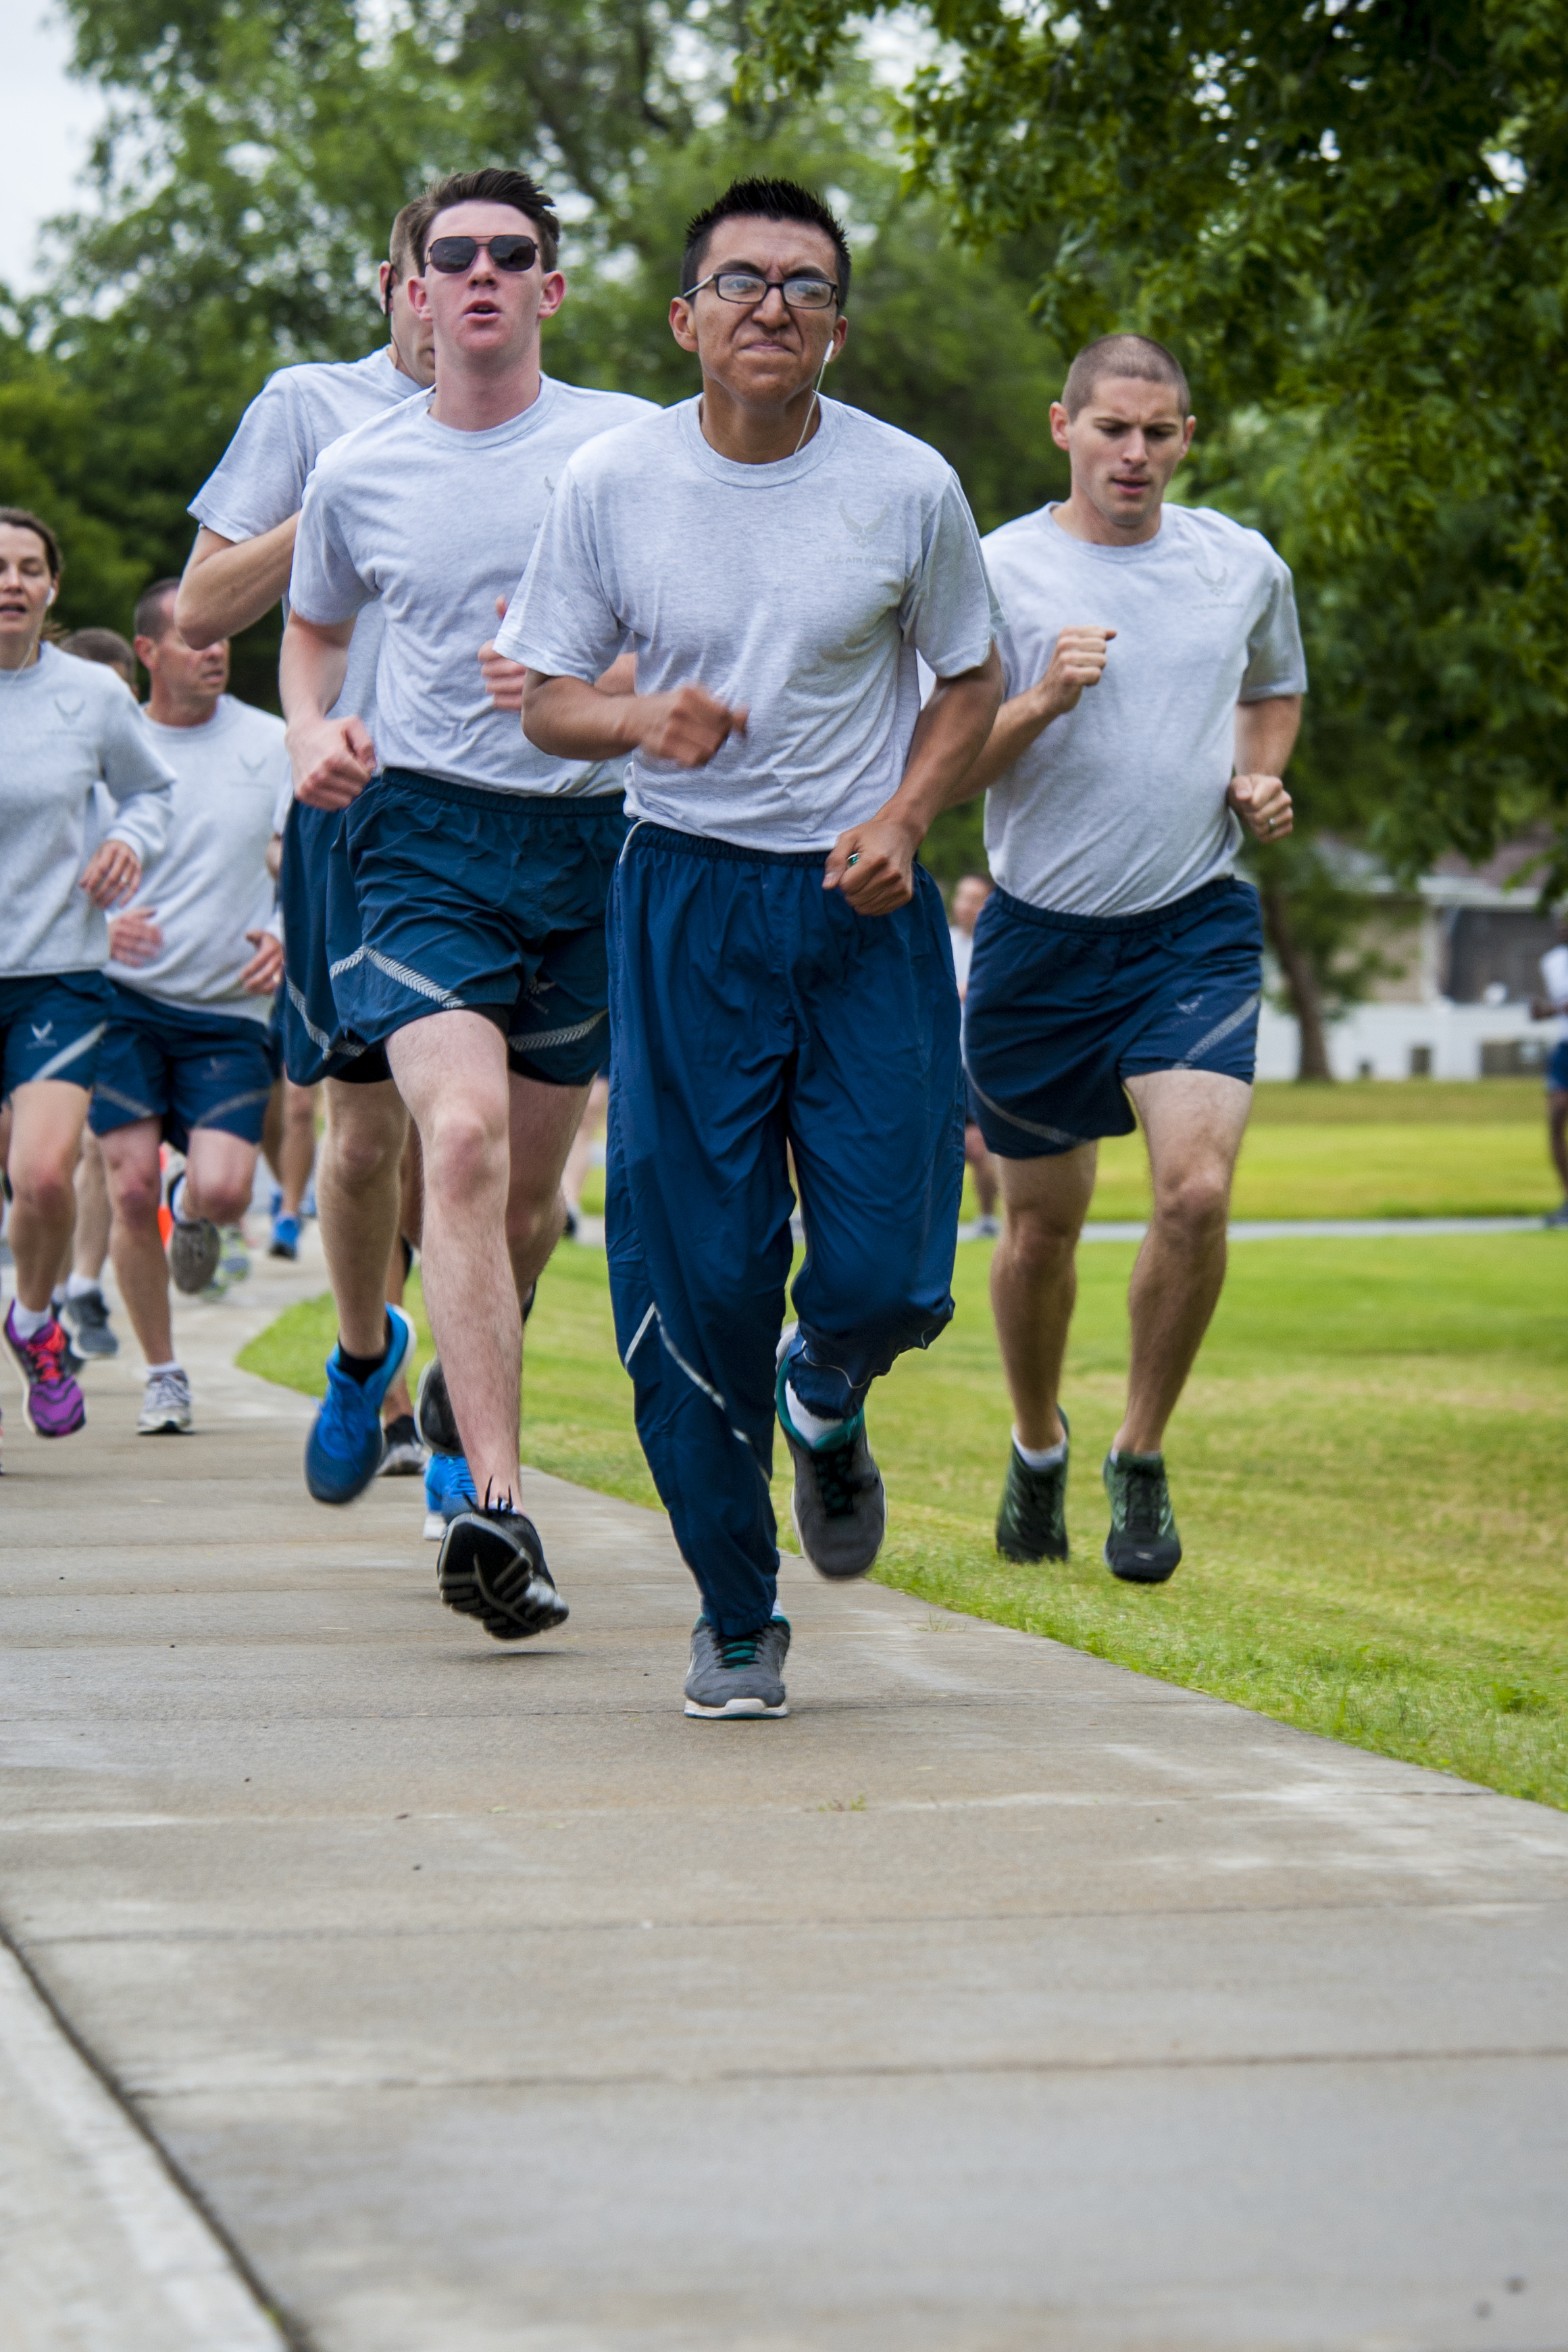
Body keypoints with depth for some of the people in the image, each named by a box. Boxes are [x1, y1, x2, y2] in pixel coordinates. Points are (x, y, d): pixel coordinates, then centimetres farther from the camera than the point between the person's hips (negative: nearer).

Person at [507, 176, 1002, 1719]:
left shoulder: (909, 488, -2)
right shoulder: (609, 482, -3)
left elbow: (968, 683, 11)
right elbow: (544, 696, 4)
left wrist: (904, 817, -7)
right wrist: (635, 720, -18)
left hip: (864, 906, 0)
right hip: (685, 896, 0)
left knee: (888, 1276, -6)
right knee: (698, 1276, -3)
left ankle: (823, 1404, 33)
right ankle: (736, 1617, 14)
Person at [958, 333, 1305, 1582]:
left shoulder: (1246, 566, 4)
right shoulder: (999, 570, -4)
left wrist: (1259, 781, 4)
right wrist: (1041, 703, -20)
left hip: (1198, 928, 1)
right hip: (1042, 931, -1)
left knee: (1197, 1192, -18)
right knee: (1043, 1220, 9)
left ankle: (1142, 1460, 2)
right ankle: (1038, 1453, 36)